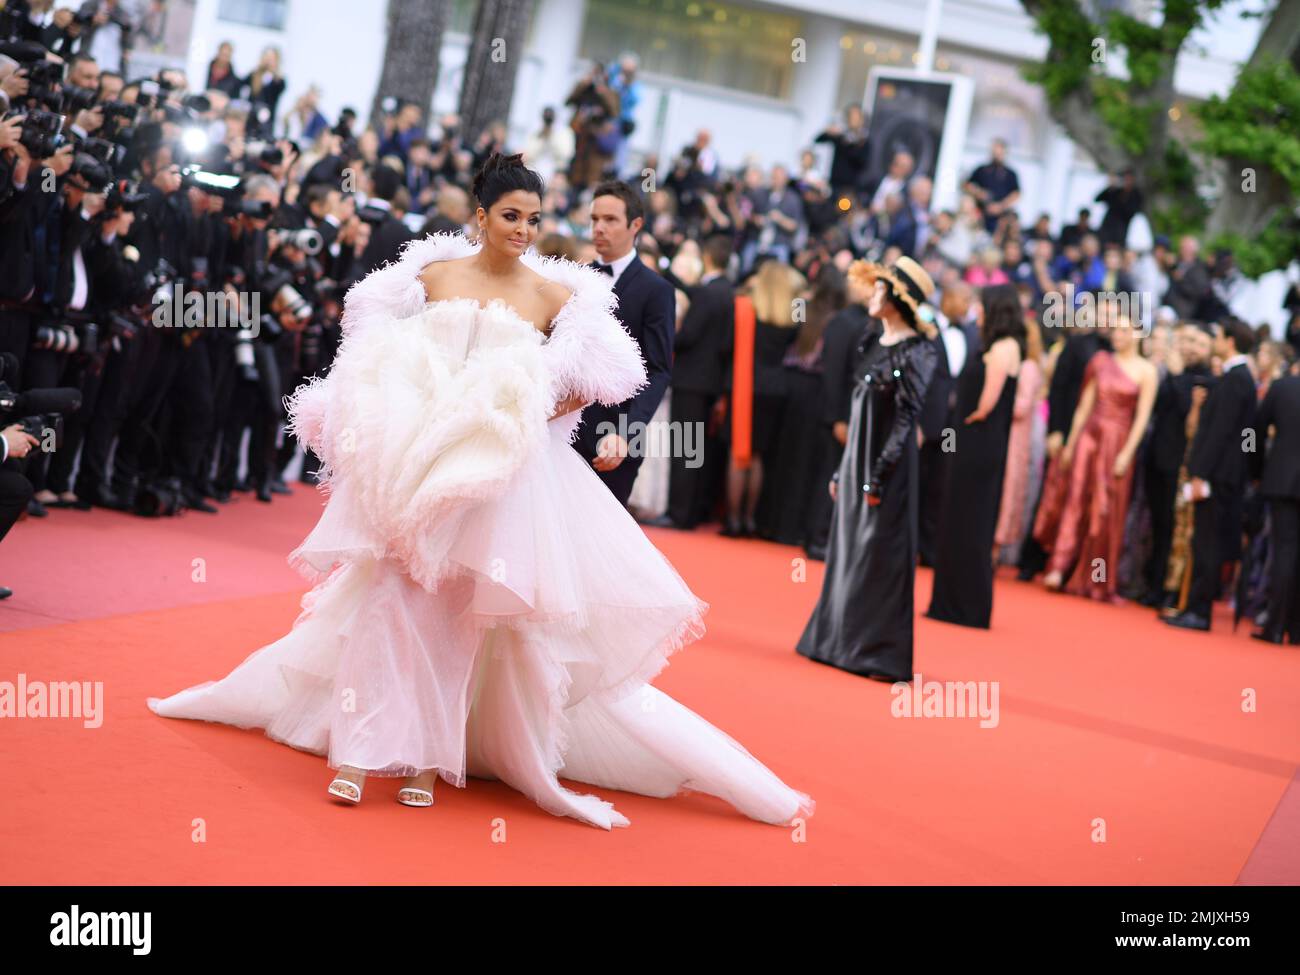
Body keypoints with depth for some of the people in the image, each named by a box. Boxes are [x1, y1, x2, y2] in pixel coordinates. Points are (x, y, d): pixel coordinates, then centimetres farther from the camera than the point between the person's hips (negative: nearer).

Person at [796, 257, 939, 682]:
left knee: (880, 555, -4)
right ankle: (841, 641, 21)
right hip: (858, 458, 8)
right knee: (848, 550, 12)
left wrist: (880, 476, -20)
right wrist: (842, 470, 15)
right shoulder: (874, 342, 12)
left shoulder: (915, 353, -13)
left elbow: (906, 418, -16)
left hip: (888, 464, -8)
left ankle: (882, 653, 3)